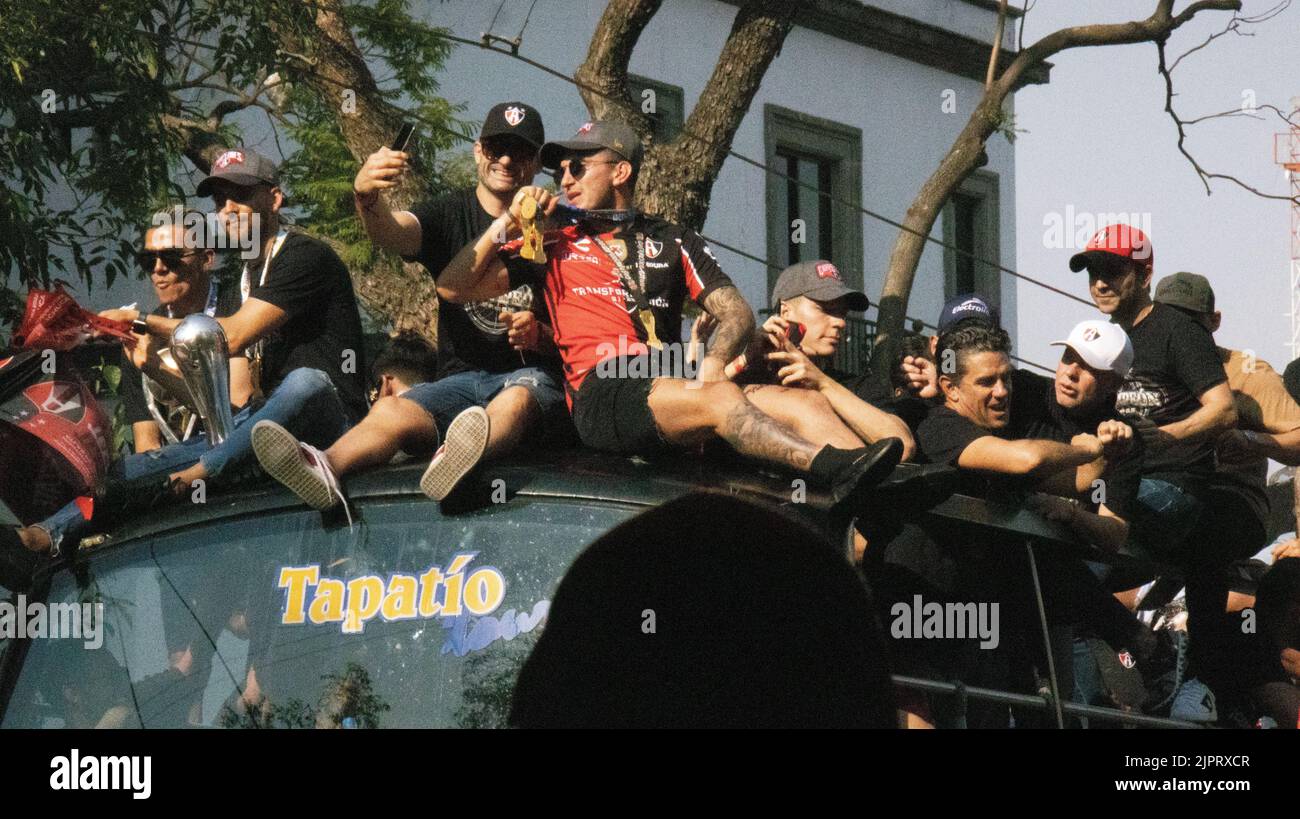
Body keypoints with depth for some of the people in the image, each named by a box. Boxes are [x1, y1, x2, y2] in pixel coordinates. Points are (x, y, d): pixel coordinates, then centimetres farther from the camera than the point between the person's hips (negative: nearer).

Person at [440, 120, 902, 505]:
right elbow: (453, 288, 16)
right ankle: (833, 468, -55)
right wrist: (506, 225, 7)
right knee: (720, 400, -35)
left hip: (667, 382, 4)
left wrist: (714, 363, -8)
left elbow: (737, 313, 14)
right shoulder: (554, 245, 21)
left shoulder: (672, 243, 26)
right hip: (601, 394, -4)